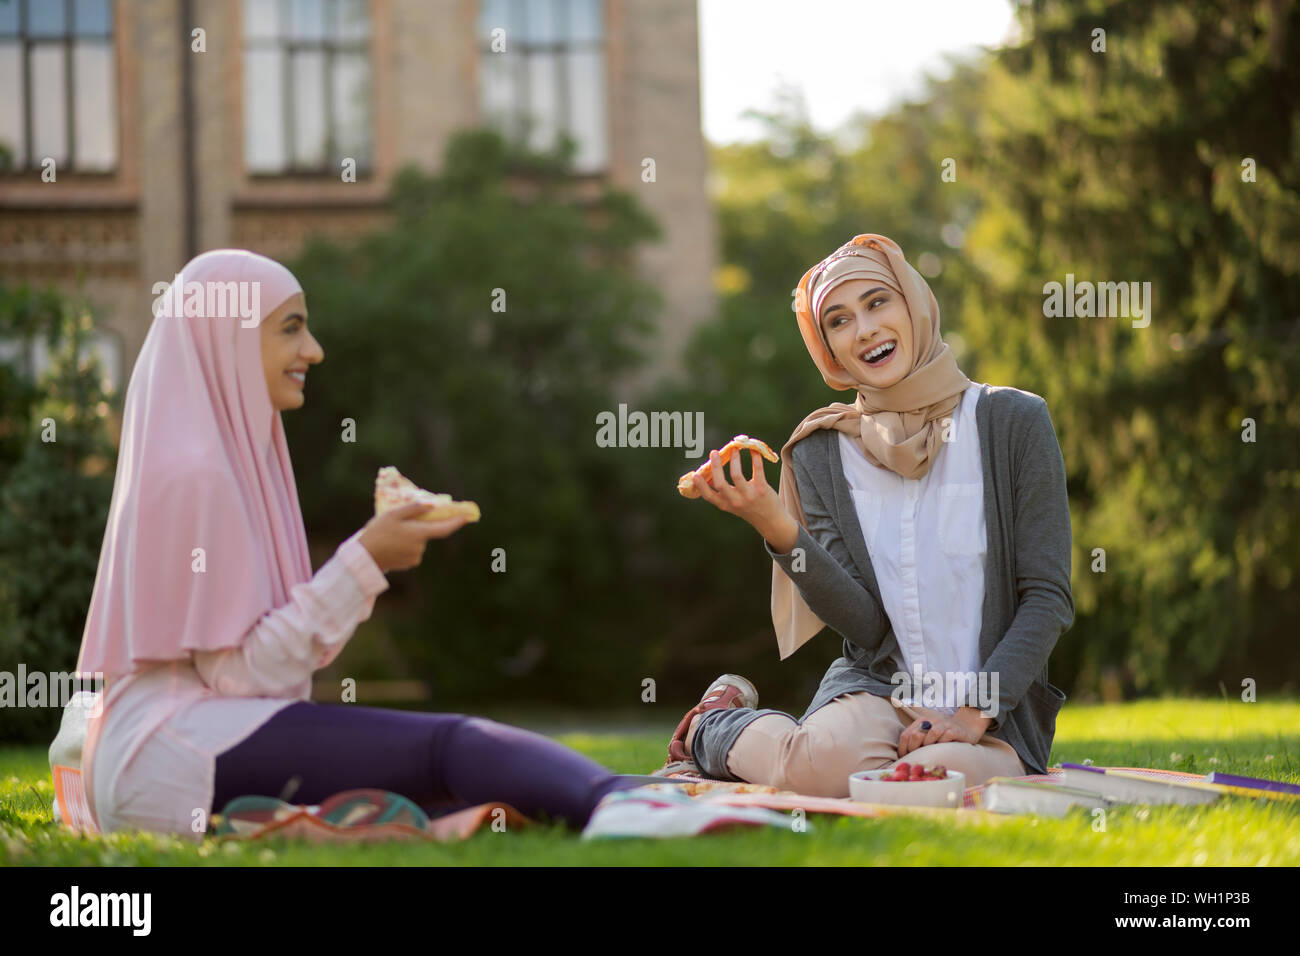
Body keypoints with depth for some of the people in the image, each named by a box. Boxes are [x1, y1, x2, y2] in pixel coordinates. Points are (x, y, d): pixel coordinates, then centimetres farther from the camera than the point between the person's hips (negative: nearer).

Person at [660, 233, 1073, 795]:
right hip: (874, 690, 1)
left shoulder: (1011, 422, -1)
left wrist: (974, 711, -14)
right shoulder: (822, 453, 5)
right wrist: (776, 529, -19)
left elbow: (1049, 598, -2)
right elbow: (865, 626, -5)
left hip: (996, 714, -1)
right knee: (827, 764, -34)